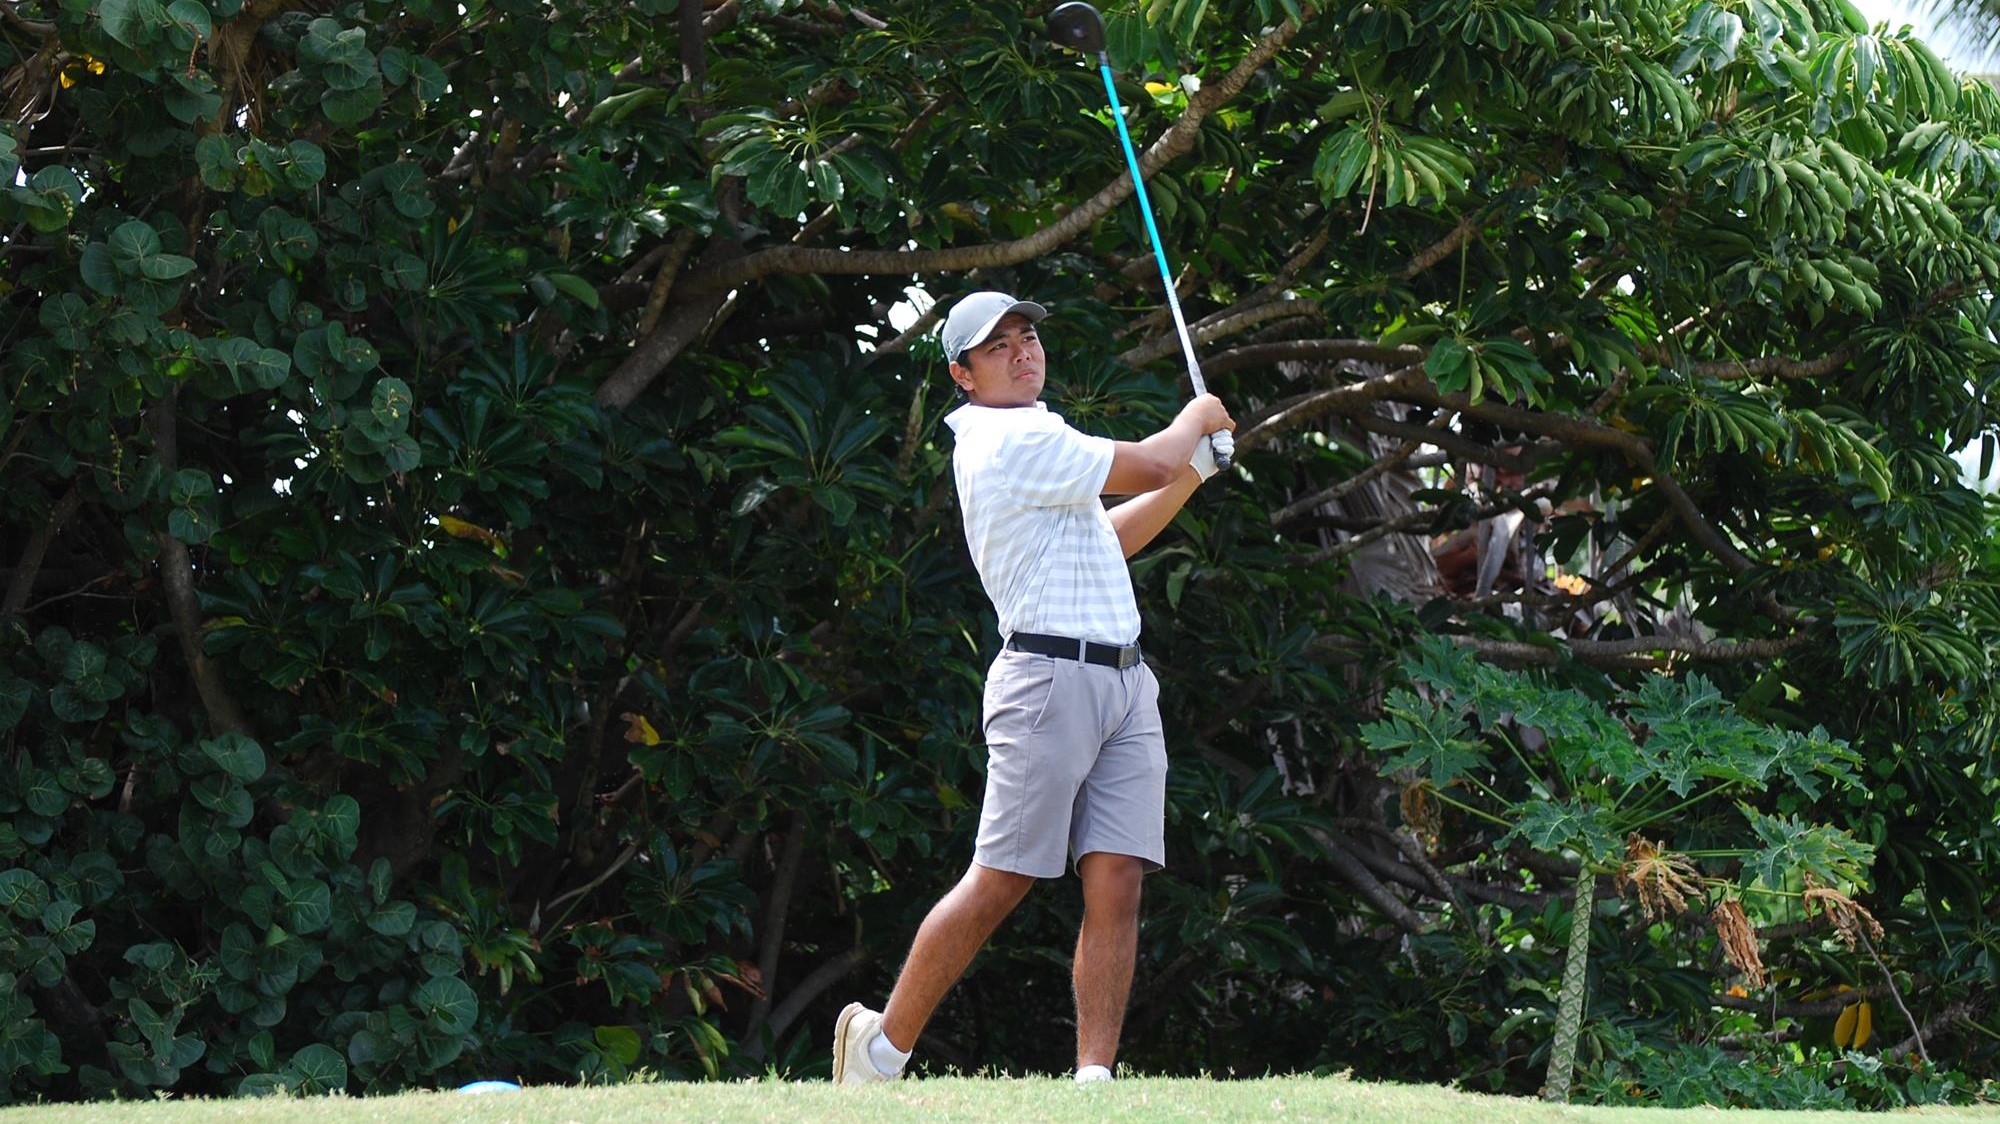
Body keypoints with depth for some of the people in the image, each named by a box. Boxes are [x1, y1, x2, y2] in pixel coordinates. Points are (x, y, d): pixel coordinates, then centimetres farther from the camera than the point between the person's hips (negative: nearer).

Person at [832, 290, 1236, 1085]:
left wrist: (1195, 468, 25)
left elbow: (1110, 537, 33)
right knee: (1000, 883, -7)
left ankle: (1094, 1077, -9)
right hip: (1051, 677, -9)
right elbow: (1153, 466, -10)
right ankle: (883, 1044, 4)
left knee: (1116, 884, -3)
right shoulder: (1017, 439, -10)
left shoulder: (1029, 440, 22)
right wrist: (1197, 419, 11)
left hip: (1125, 684, 9)